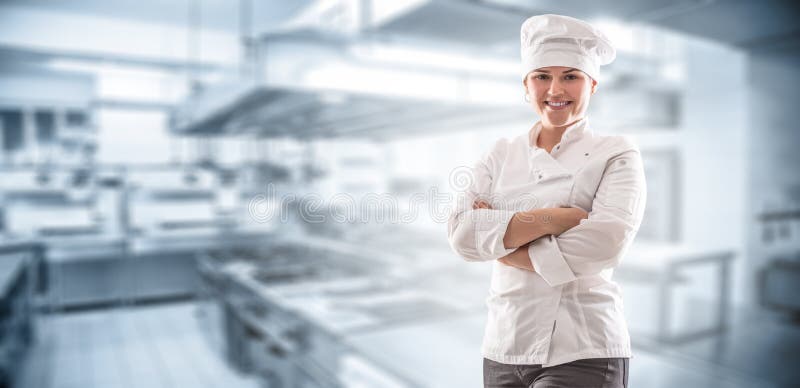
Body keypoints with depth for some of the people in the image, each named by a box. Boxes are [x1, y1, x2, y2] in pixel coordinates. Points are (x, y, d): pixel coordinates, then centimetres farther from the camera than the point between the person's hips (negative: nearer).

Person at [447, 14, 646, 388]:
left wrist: (497, 241, -11)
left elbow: (604, 242, -18)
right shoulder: (501, 155, 6)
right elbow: (461, 233, -7)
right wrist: (549, 218, -17)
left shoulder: (617, 155, -2)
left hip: (584, 353, -3)